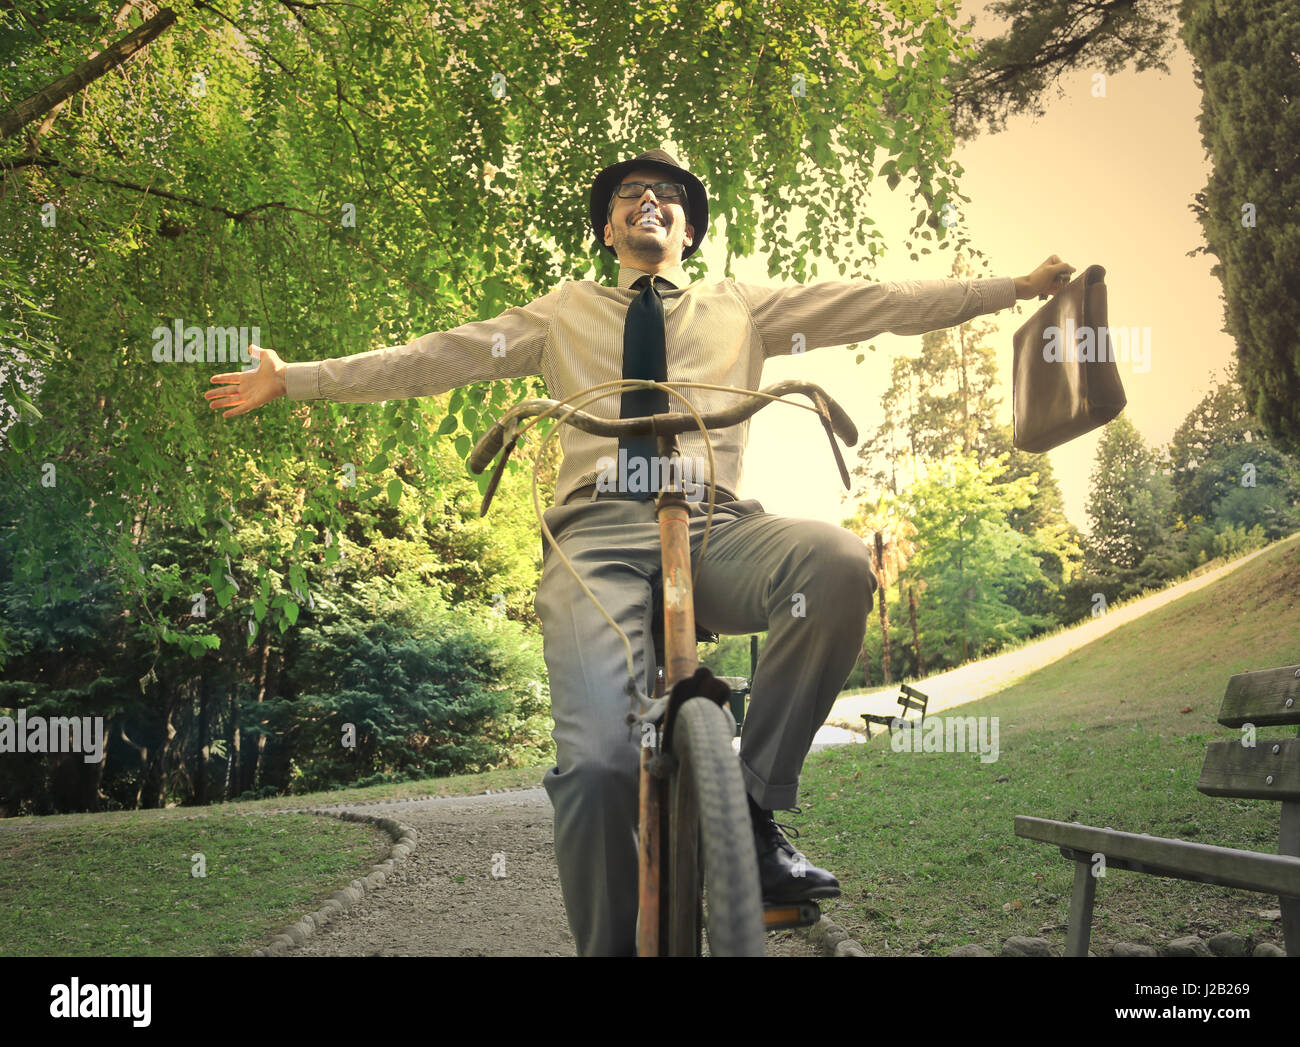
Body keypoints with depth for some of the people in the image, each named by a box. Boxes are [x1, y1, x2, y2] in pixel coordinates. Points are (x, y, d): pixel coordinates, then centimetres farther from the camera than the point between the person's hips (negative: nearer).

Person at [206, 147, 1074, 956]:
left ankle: (756, 808, -16)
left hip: (715, 526, 1)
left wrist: (1017, 287, 14)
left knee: (840, 564, -33)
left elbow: (880, 301, 20)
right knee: (600, 756, -27)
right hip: (600, 532, -1)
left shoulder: (740, 308, 27)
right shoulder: (567, 313, 27)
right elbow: (434, 358, 24)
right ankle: (612, 944, -6)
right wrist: (292, 380, 20)